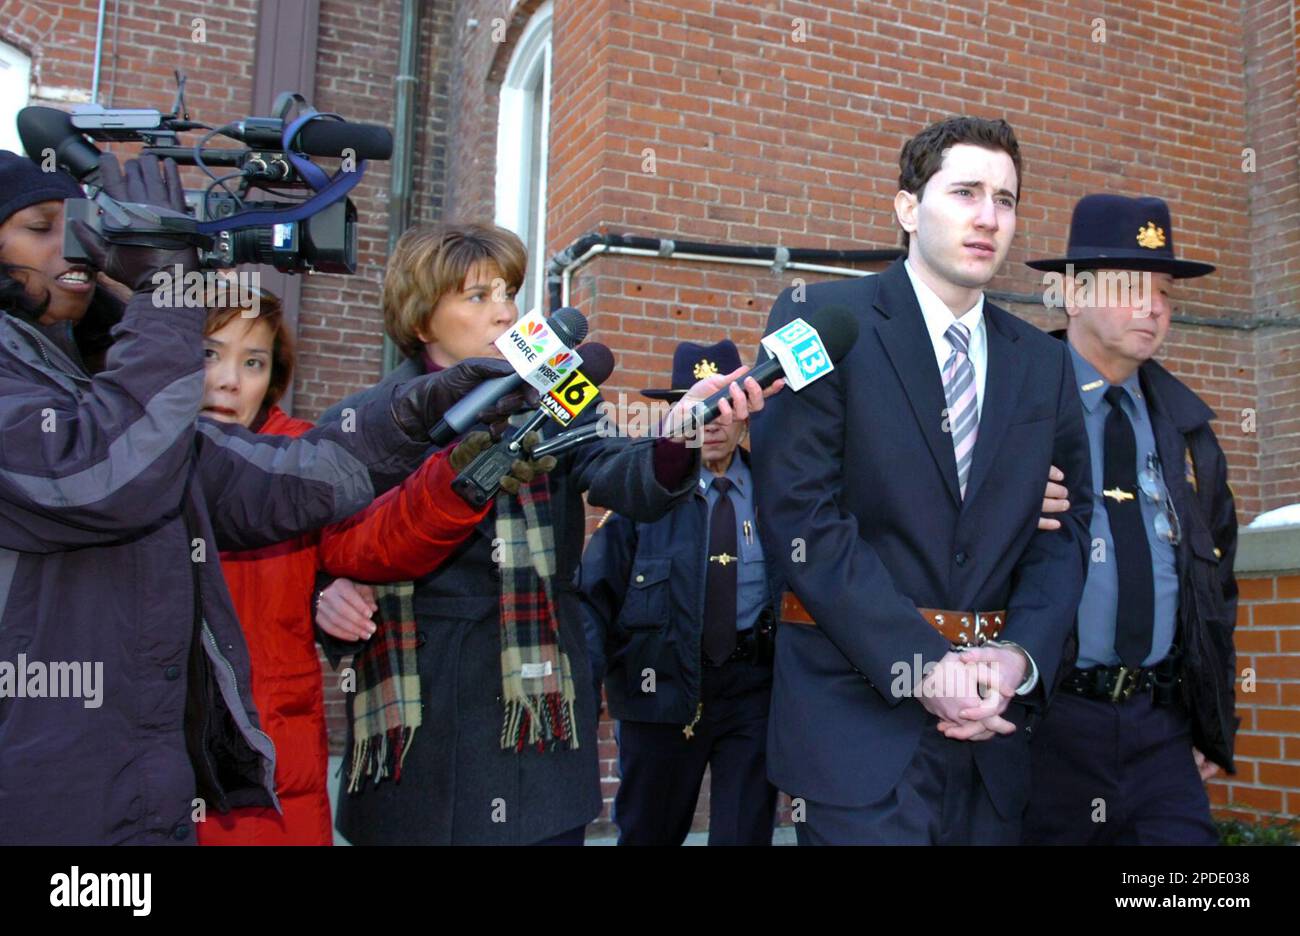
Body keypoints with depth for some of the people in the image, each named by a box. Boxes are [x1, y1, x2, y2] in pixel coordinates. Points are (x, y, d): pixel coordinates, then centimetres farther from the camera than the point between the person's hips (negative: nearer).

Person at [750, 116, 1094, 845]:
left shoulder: (1044, 362, 12)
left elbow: (1068, 524, 8)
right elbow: (798, 509, -12)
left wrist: (1020, 656, -10)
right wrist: (921, 664, -17)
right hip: (859, 710, -4)